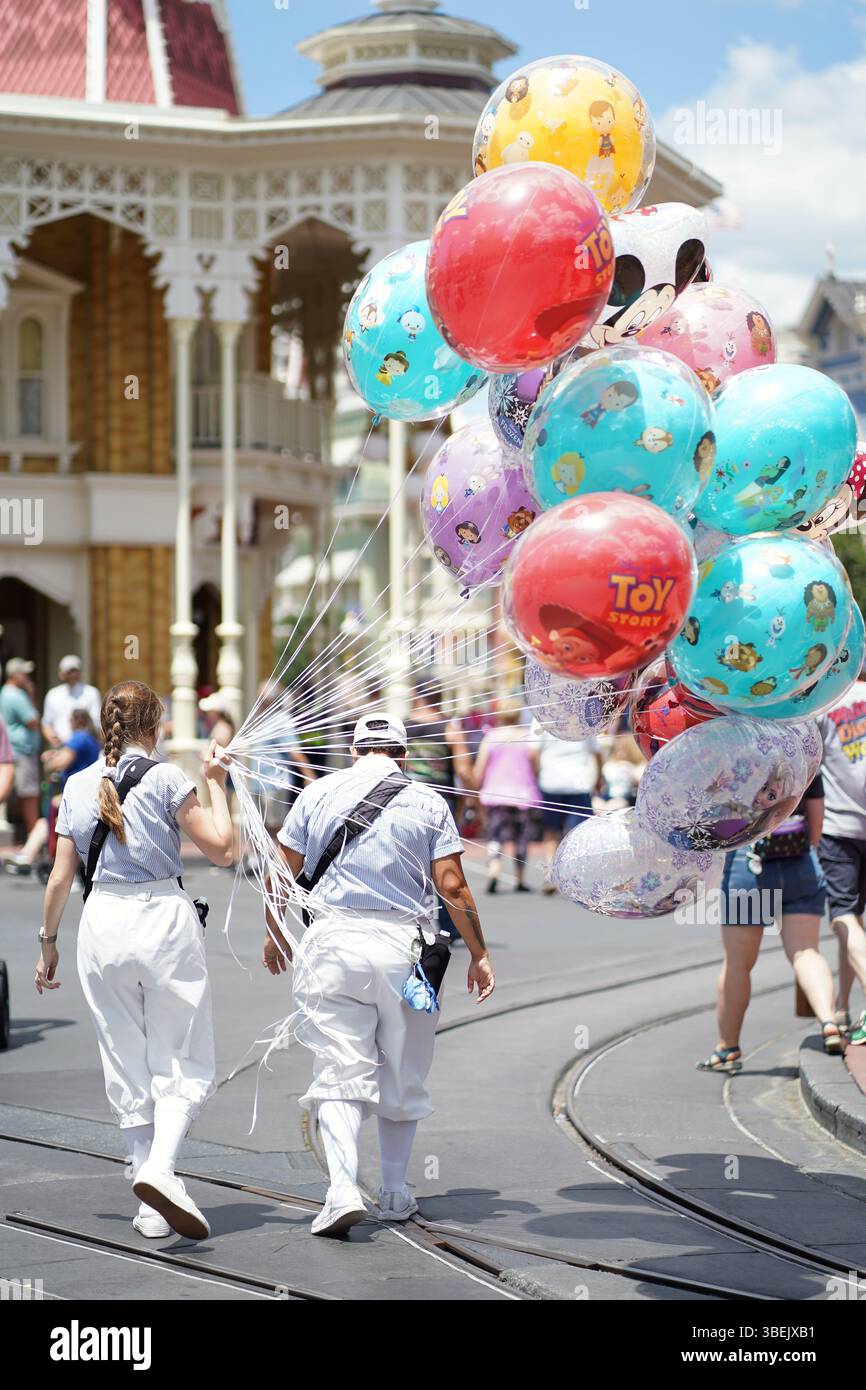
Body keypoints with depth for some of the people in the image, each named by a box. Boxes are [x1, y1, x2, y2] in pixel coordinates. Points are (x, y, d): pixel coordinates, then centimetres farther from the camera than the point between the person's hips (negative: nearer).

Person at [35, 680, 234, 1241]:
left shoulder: (78, 786, 7)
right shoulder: (167, 779, -5)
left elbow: (61, 878, 8)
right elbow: (222, 849, -4)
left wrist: (49, 940, 19)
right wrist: (217, 783, 6)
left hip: (102, 923, 4)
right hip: (164, 919, -4)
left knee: (126, 1064, 11)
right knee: (185, 1062, 3)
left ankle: (153, 1206, 12)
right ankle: (159, 1167, -22)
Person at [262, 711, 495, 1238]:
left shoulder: (319, 794, 7)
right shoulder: (427, 801, 4)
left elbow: (281, 872, 9)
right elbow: (453, 885, -2)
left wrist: (275, 933, 23)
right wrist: (479, 954, 5)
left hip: (333, 942, 0)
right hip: (403, 946, 0)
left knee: (340, 1071, -2)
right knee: (402, 1076, 14)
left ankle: (344, 1189, -19)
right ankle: (395, 1194, 19)